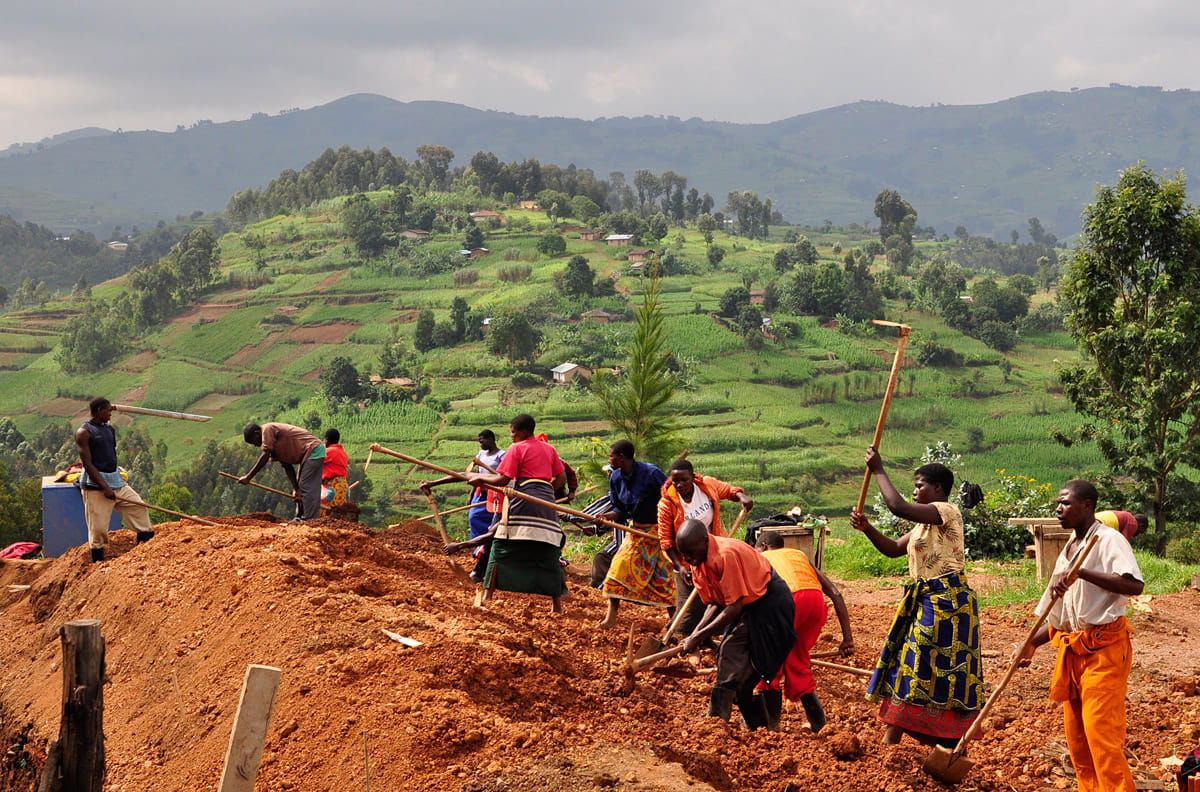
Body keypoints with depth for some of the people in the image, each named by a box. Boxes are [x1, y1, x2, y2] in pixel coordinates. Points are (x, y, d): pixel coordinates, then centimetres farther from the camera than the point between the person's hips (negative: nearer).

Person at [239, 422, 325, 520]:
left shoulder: (268, 429, -13)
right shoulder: (273, 446, 16)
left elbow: (265, 456, -20)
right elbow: (287, 466, 12)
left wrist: (248, 477, -18)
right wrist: (295, 489, 4)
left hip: (313, 450, -11)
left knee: (306, 487, -13)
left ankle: (308, 519, -13)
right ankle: (300, 518, 23)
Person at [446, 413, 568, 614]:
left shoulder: (516, 449, 0)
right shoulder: (549, 449, 18)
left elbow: (502, 480, -6)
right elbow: (562, 477, 16)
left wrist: (481, 478, 8)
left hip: (524, 500, -5)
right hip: (547, 502, 5)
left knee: (502, 548, 1)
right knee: (548, 554, 5)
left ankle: (488, 596, -2)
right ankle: (557, 604, 0)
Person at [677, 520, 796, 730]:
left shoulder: (726, 555, -29)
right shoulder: (698, 561, 0)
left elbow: (735, 606, -29)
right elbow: (714, 604, 3)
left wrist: (699, 637, -27)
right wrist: (695, 634, -14)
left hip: (768, 605, -9)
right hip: (748, 608, 9)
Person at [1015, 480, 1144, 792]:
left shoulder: (1107, 540, -9)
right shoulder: (1068, 550, 17)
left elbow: (1134, 585, -28)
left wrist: (1081, 573, -30)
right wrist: (1032, 644, 7)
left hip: (1104, 650, -9)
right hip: (1072, 652, 9)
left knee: (1102, 737, -13)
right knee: (1077, 741, 10)